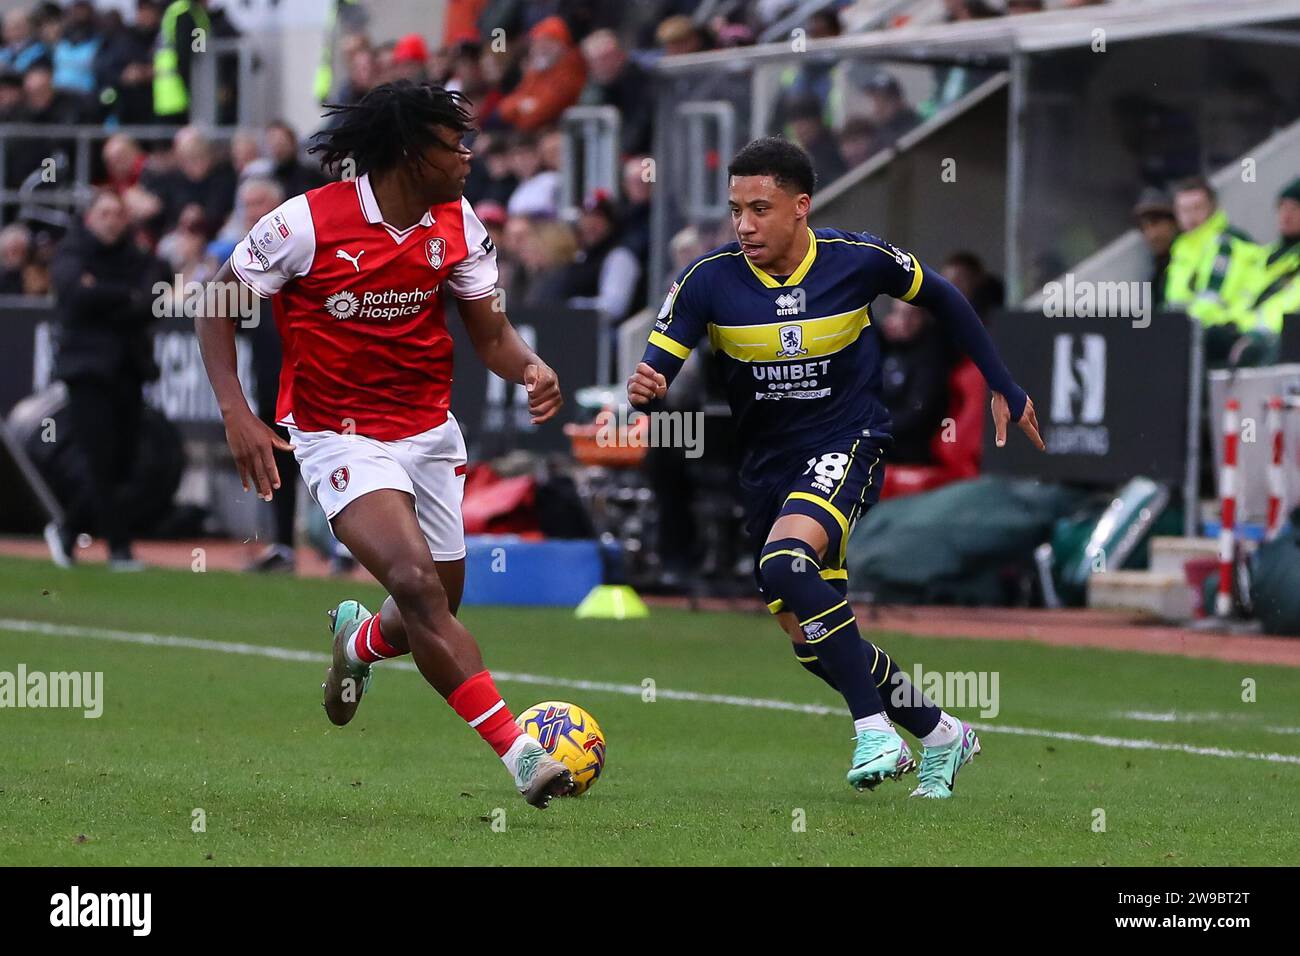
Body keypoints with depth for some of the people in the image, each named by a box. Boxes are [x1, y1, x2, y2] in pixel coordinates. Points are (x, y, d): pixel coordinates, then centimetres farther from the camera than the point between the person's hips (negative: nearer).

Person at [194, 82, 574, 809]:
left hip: (430, 431, 6)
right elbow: (217, 308, -7)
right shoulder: (308, 223, -17)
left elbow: (491, 333, 4)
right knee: (416, 582, -25)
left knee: (435, 612, 11)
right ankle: (517, 751, -28)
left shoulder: (458, 225, -2)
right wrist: (237, 415, -18)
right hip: (343, 439, -6)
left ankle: (360, 640, 49)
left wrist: (531, 368, -20)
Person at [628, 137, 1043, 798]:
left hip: (846, 445, -4)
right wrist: (643, 388, -40)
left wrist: (1003, 389, 11)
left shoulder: (859, 260, -13)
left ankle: (873, 724, -22)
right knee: (811, 642, 8)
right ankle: (938, 733, 29)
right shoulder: (709, 280, -13)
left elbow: (942, 299, 6)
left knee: (784, 563, -33)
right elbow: (656, 366, -14)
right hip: (766, 464, 4)